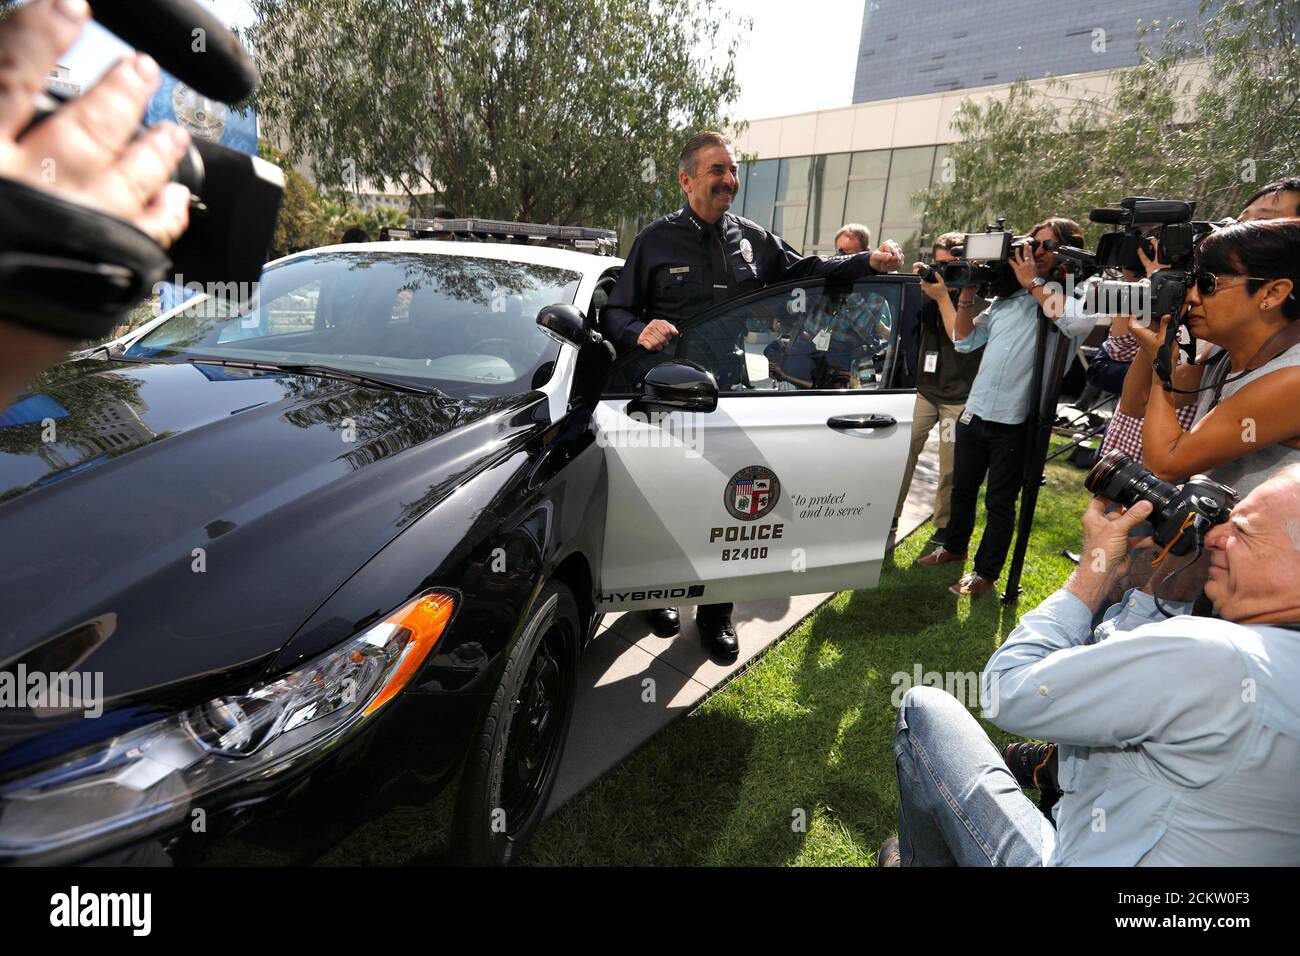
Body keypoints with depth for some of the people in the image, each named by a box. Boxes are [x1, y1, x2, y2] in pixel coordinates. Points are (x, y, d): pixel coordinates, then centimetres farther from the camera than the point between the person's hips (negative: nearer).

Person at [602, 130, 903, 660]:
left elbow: (805, 269, 20)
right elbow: (615, 312, 2)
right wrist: (639, 332, -21)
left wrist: (869, 262, 6)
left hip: (735, 393, 3)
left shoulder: (753, 239, 11)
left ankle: (716, 615, 25)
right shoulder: (656, 240, 0)